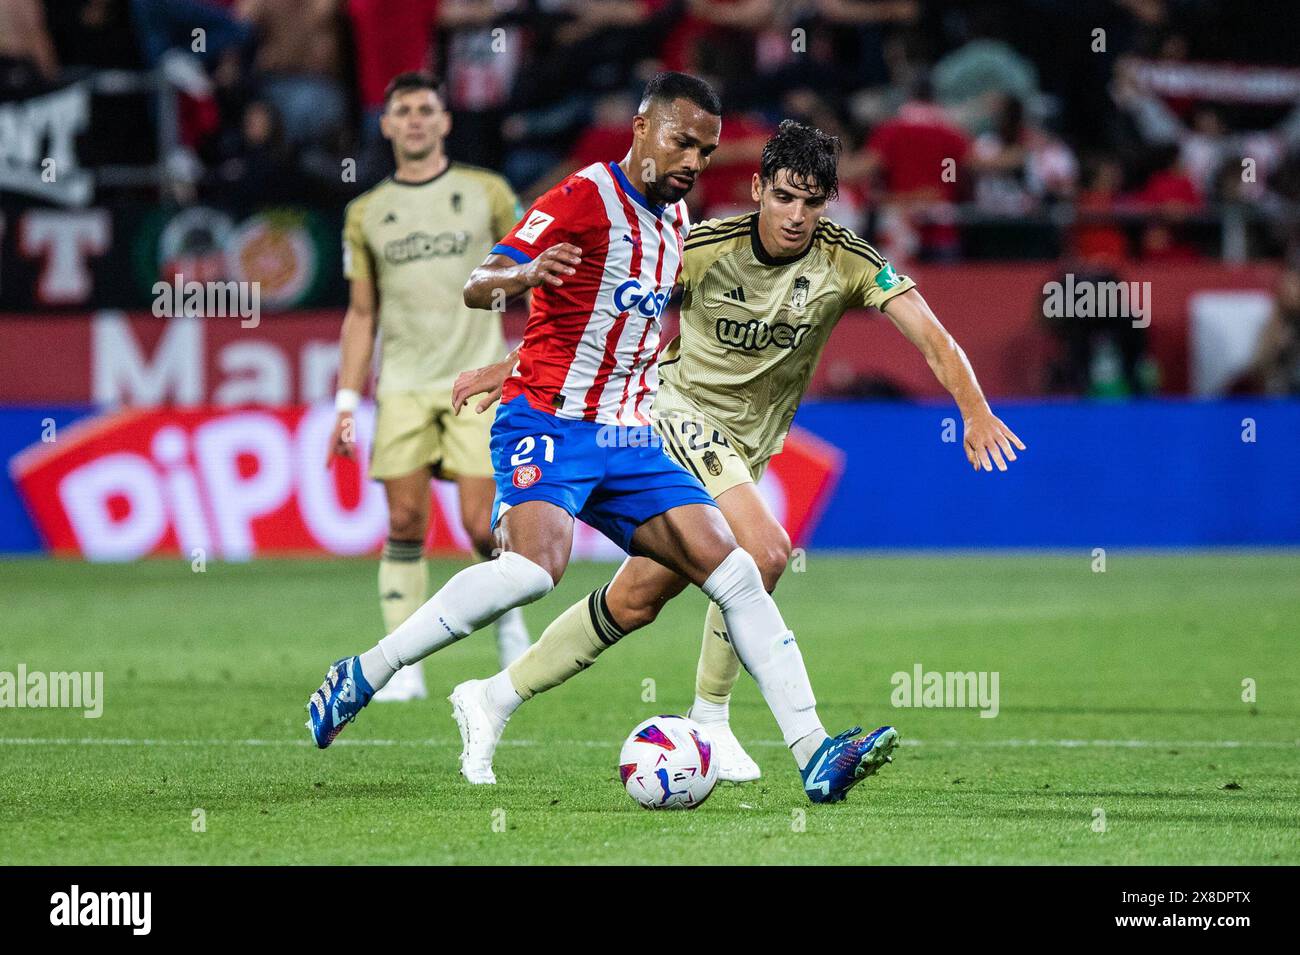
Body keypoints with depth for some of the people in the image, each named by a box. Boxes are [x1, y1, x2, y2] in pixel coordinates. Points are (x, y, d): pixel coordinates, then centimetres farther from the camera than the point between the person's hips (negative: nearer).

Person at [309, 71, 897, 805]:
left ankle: (814, 754, -6)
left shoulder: (673, 215, 15)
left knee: (735, 573, -5)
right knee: (536, 566, -31)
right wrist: (526, 275, -38)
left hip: (629, 441, 8)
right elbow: (477, 284, -18)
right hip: (551, 423, -7)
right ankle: (361, 677, -17)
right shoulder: (586, 197, -8)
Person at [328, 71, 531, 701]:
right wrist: (347, 402, 6)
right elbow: (361, 313, 13)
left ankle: (508, 618, 21)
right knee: (404, 523, -5)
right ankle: (404, 667, 0)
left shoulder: (485, 193, 4)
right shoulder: (366, 213, 9)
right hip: (402, 386, 2)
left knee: (481, 525, -8)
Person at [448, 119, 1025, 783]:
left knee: (636, 601, 4)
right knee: (764, 550, -26)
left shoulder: (846, 260, -10)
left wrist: (976, 411, -36)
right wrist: (512, 370, 1)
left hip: (743, 449, 5)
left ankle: (496, 697, 18)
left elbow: (931, 336, -19)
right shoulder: (703, 248, -15)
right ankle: (709, 721, -13)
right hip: (678, 413, -5)